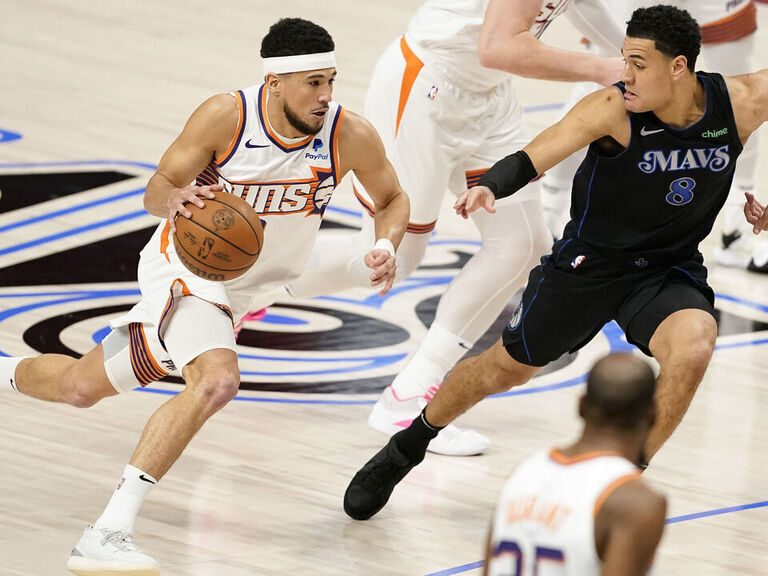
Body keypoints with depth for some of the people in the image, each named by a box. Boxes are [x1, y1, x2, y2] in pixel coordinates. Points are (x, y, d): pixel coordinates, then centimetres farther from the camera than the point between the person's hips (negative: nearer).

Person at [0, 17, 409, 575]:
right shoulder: (225, 117, -25)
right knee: (216, 379, -27)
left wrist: (385, 247, -20)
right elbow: (157, 189, -14)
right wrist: (173, 200, -38)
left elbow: (393, 200, 1)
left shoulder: (351, 136, -18)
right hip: (184, 272, -5)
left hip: (235, 291, 5)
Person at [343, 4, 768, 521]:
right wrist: (490, 187, -54)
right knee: (508, 366, 13)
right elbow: (534, 158, -35)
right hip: (591, 260, -1)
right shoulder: (612, 109, -25)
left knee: (693, 346, -30)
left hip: (669, 271, 1)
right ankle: (406, 449, 41)